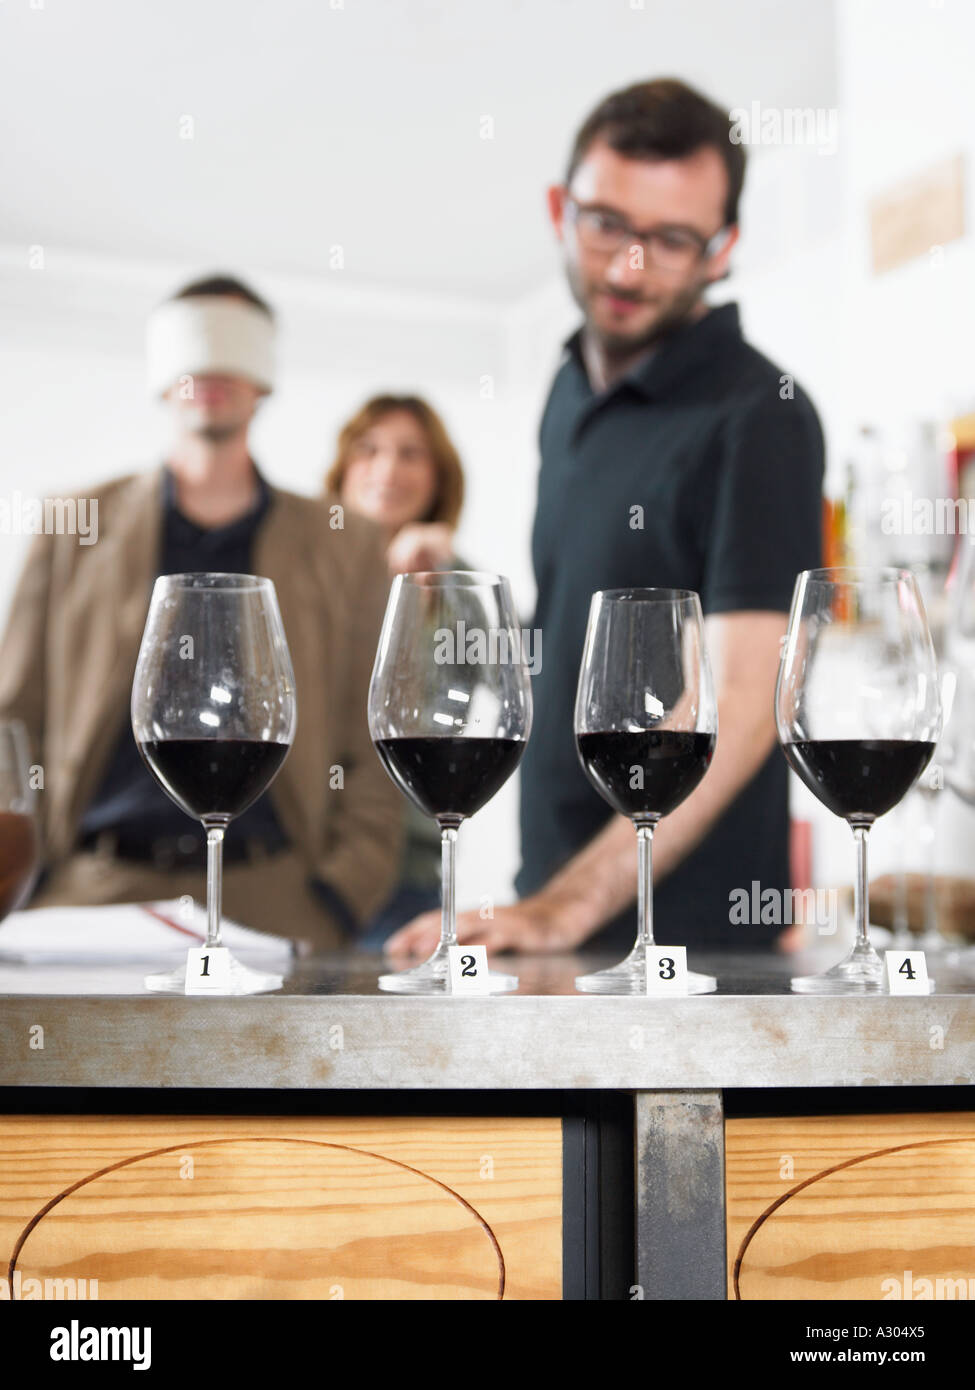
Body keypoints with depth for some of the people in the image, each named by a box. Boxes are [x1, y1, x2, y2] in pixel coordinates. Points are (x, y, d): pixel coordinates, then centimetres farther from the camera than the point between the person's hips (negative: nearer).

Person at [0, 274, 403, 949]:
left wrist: (343, 898, -3)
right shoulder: (75, 530, 15)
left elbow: (371, 753, 10)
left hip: (270, 897, 0)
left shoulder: (345, 548, 14)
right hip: (90, 892, 0)